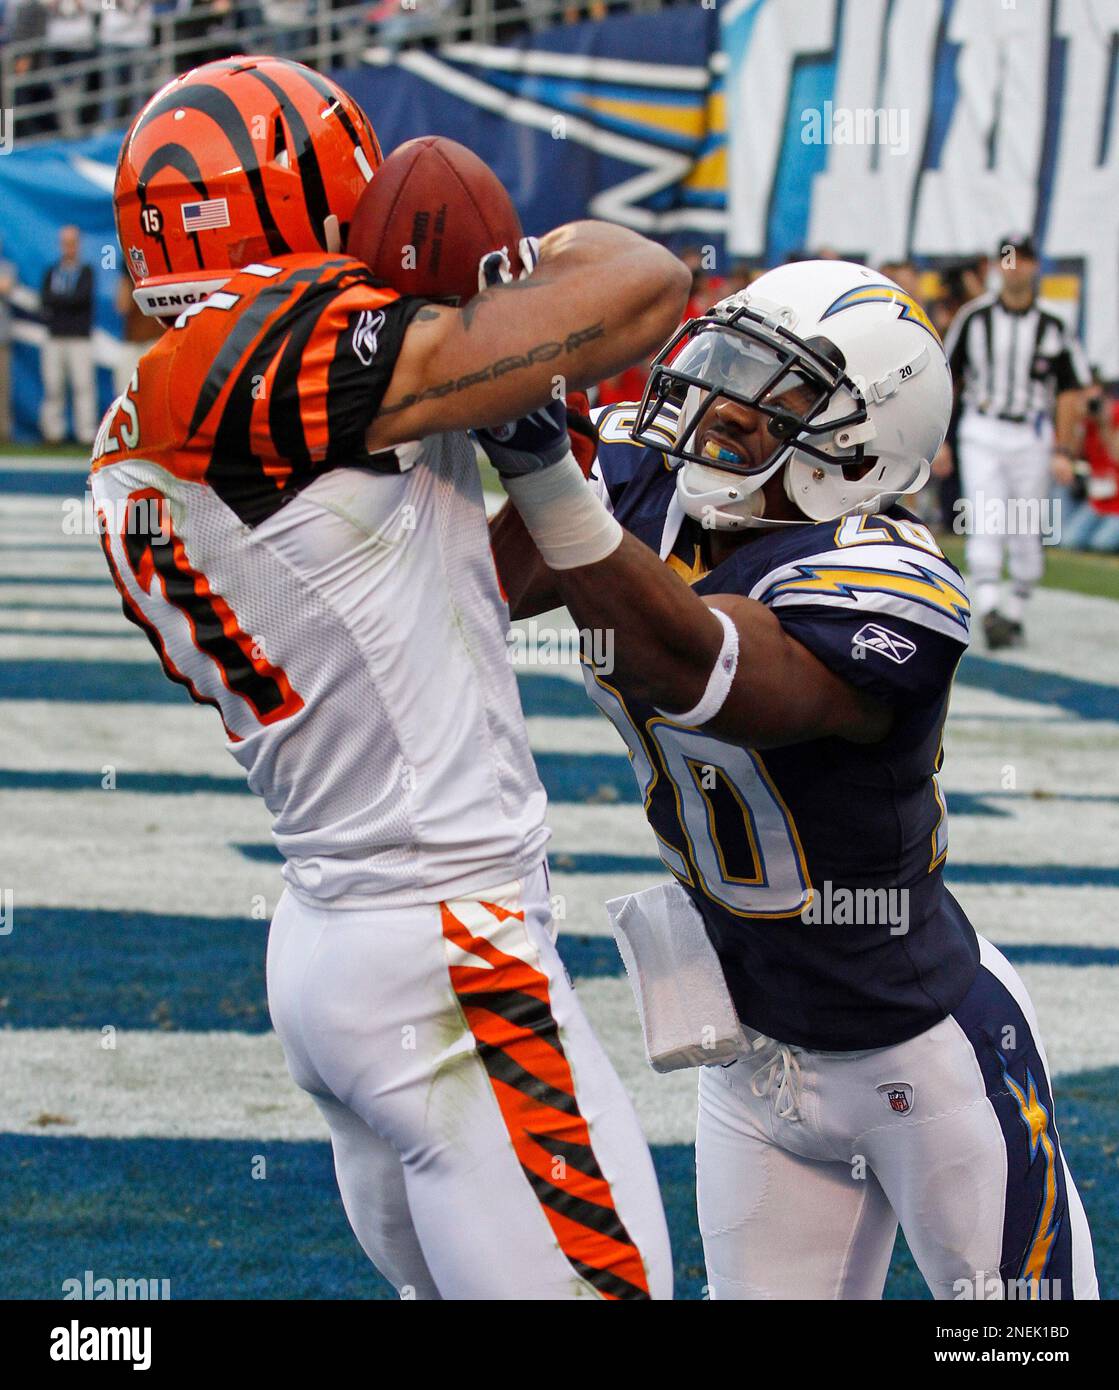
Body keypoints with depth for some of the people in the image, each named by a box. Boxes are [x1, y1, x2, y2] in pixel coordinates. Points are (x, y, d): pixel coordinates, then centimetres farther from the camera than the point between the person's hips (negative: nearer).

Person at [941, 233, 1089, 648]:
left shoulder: (1052, 326, 1)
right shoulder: (974, 318, 3)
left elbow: (1069, 391, 2)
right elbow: (947, 380, 8)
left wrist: (1064, 450, -5)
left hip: (1032, 438, 0)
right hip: (980, 432, 0)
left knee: (1026, 534, 4)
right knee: (984, 521, -14)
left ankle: (1015, 613, 18)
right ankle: (989, 610, -22)